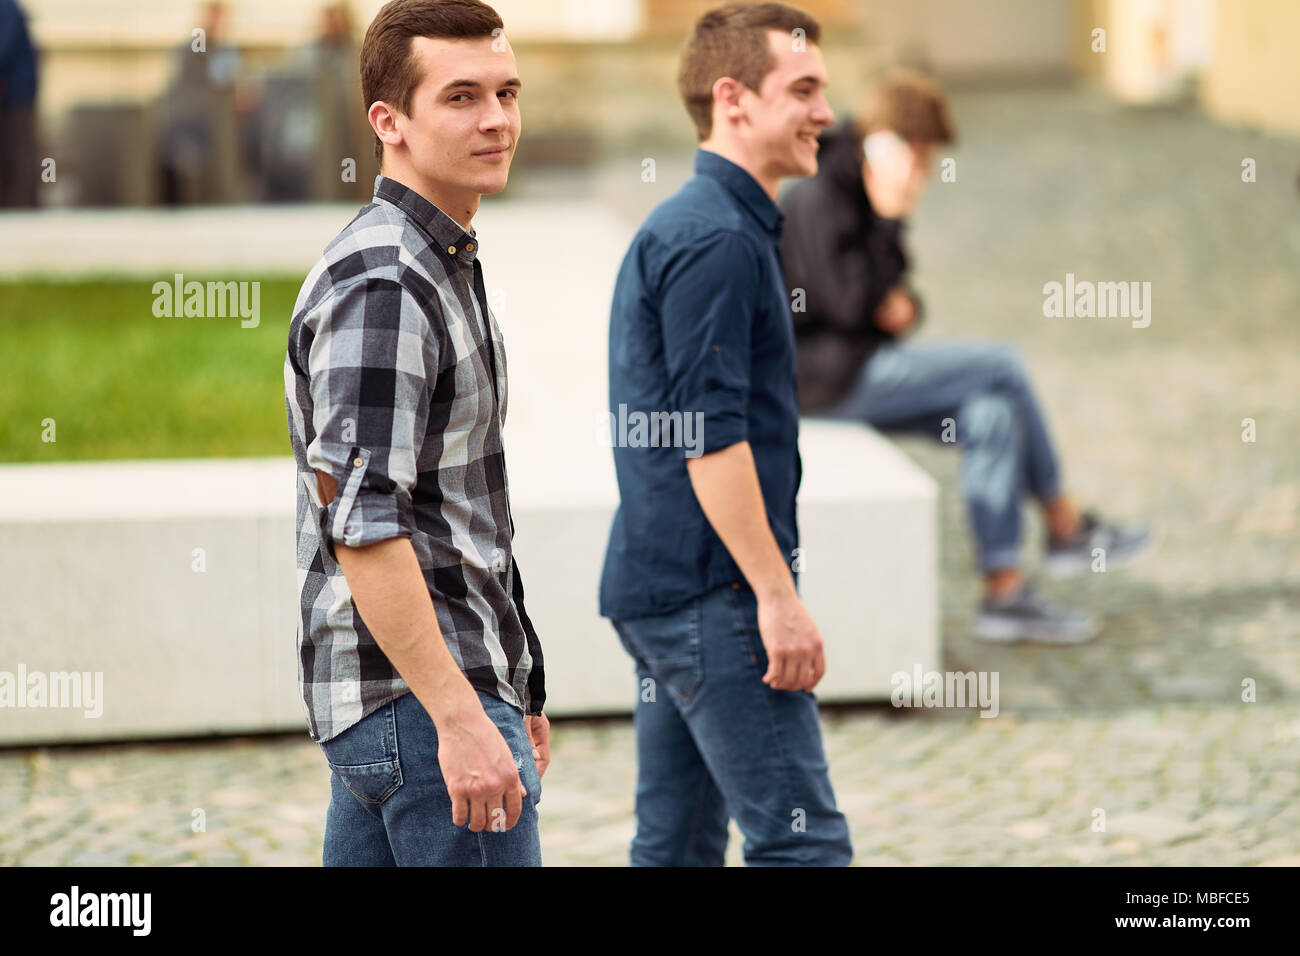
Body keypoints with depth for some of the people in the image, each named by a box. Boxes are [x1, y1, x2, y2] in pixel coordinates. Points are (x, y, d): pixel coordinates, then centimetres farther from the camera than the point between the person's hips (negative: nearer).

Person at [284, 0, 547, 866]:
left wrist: (511, 688, 23)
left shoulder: (443, 266, 16)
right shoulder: (381, 285, -16)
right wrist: (460, 717, -26)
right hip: (419, 699, -10)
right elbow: (361, 527, -23)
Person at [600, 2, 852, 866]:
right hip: (712, 595, -10)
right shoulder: (716, 238, -14)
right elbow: (710, 438, -20)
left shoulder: (680, 228, 19)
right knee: (803, 843, -10)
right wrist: (778, 595, -19)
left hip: (661, 590, 10)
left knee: (678, 846, 11)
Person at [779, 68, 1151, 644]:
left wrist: (904, 305, -3)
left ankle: (1004, 591, -6)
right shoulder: (816, 201, -17)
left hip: (859, 369, 10)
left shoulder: (864, 200, 13)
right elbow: (850, 303, -24)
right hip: (825, 375, -10)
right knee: (1001, 368, -11)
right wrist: (888, 221, -16)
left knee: (990, 415, -7)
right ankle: (1065, 527, -2)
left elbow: (882, 302, 20)